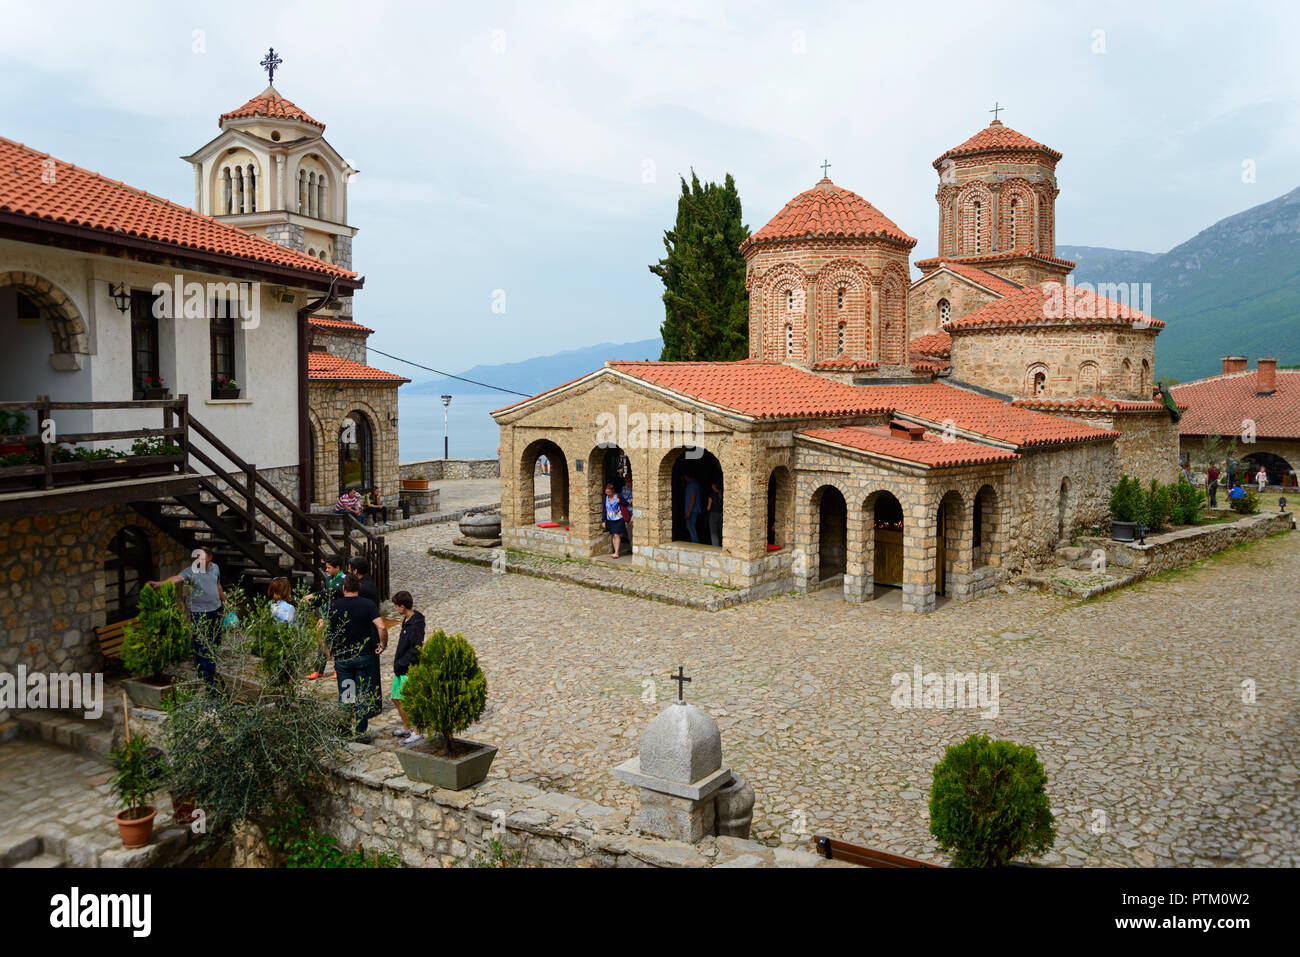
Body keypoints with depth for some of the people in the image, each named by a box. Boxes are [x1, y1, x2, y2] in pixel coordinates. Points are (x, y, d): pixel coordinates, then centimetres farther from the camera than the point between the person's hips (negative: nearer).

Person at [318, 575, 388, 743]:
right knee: (363, 695, 7)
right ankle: (360, 733, 8)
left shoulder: (334, 606, -1)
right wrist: (383, 645, -2)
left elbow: (320, 629, -5)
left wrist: (327, 650, 6)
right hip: (365, 656, -1)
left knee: (344, 696, 12)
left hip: (341, 658, 1)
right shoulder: (368, 604, -6)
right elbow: (381, 627, -17)